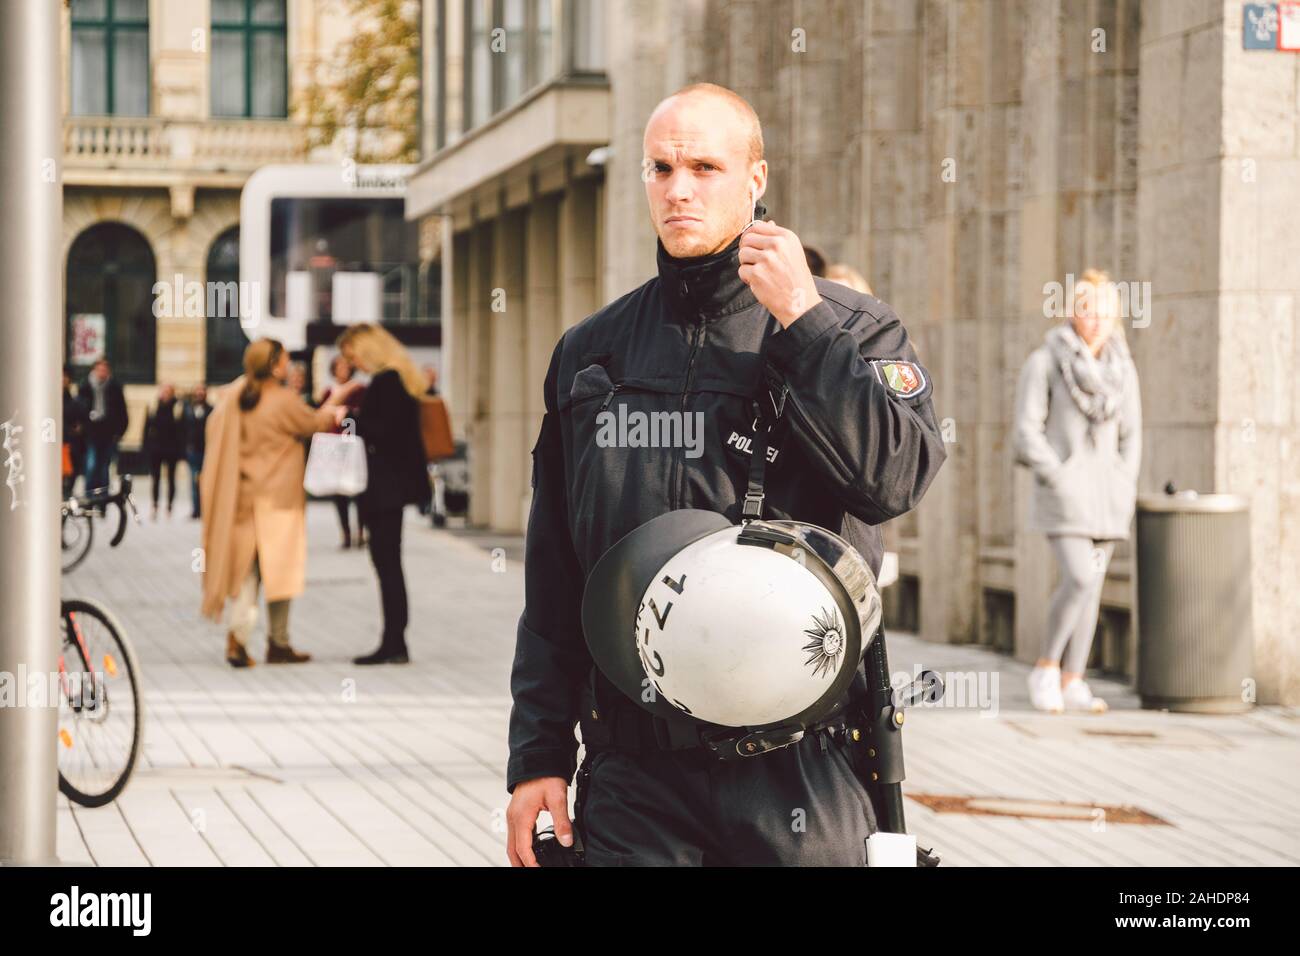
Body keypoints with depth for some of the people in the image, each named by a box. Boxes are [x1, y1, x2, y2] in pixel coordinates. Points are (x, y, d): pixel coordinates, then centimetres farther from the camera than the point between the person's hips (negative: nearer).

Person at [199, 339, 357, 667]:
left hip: (244, 491, 6)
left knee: (248, 566, 9)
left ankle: (237, 635, -5)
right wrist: (335, 401, 18)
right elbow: (315, 423, 0)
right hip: (280, 494, -6)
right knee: (278, 566, 3)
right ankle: (278, 643, 8)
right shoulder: (284, 400, -14)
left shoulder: (234, 397, 3)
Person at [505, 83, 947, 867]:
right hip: (635, 770, 2)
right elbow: (552, 589, 12)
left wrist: (801, 321, -13)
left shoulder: (853, 330, 4)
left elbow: (897, 477, -17)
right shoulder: (589, 353, 12)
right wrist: (538, 758, 7)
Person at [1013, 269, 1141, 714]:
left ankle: (1072, 682, 8)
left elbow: (1131, 434, 15)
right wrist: (1058, 479, -13)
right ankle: (1046, 667, -2)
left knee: (1092, 586, 3)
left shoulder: (1123, 368, 10)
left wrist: (1125, 487, 4)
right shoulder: (1044, 362, -5)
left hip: (1108, 490, 5)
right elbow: (1027, 430, -6)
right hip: (1063, 487, -5)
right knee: (1080, 577, -19)